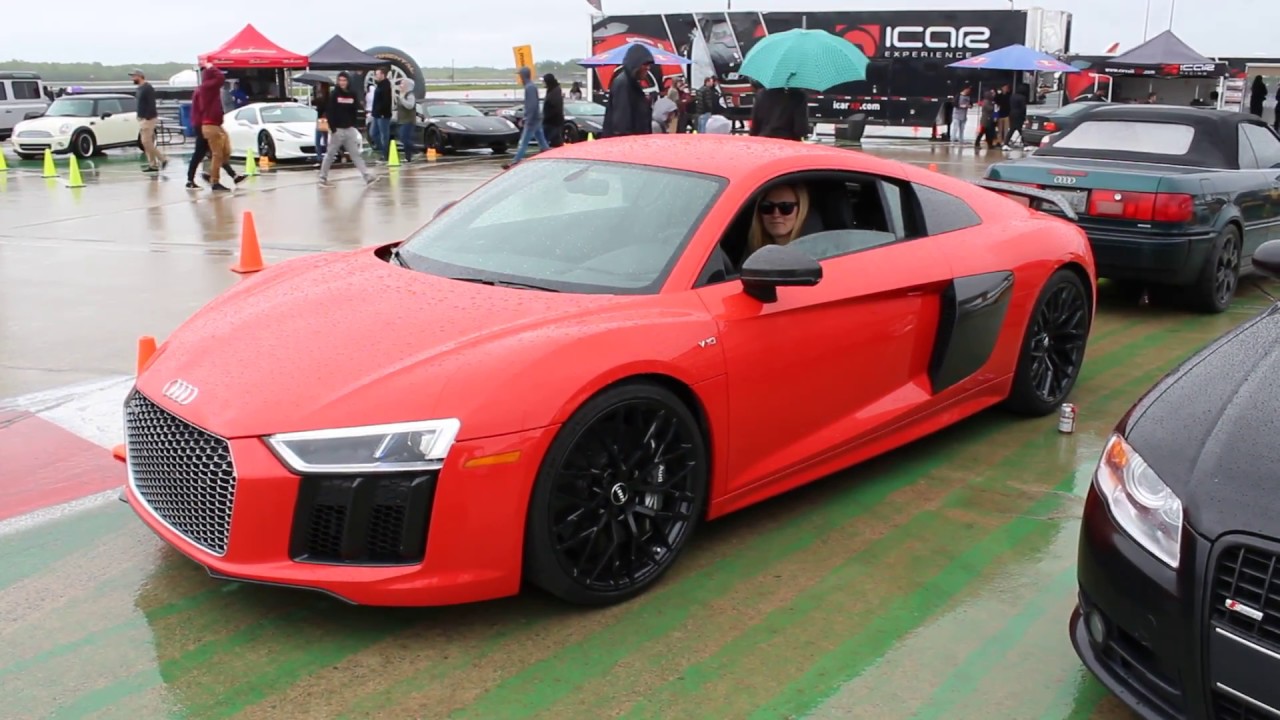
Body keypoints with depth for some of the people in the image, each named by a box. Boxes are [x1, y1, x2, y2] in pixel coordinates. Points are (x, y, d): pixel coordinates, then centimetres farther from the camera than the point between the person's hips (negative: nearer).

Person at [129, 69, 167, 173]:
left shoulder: (148, 88, -14)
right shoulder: (140, 88, 15)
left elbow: (151, 105, -20)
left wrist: (147, 118, -23)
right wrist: (140, 118, 14)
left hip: (148, 119, -10)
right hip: (142, 119, 10)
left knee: (146, 142, -12)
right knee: (147, 143, 7)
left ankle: (162, 159, -4)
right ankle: (153, 165, 8)